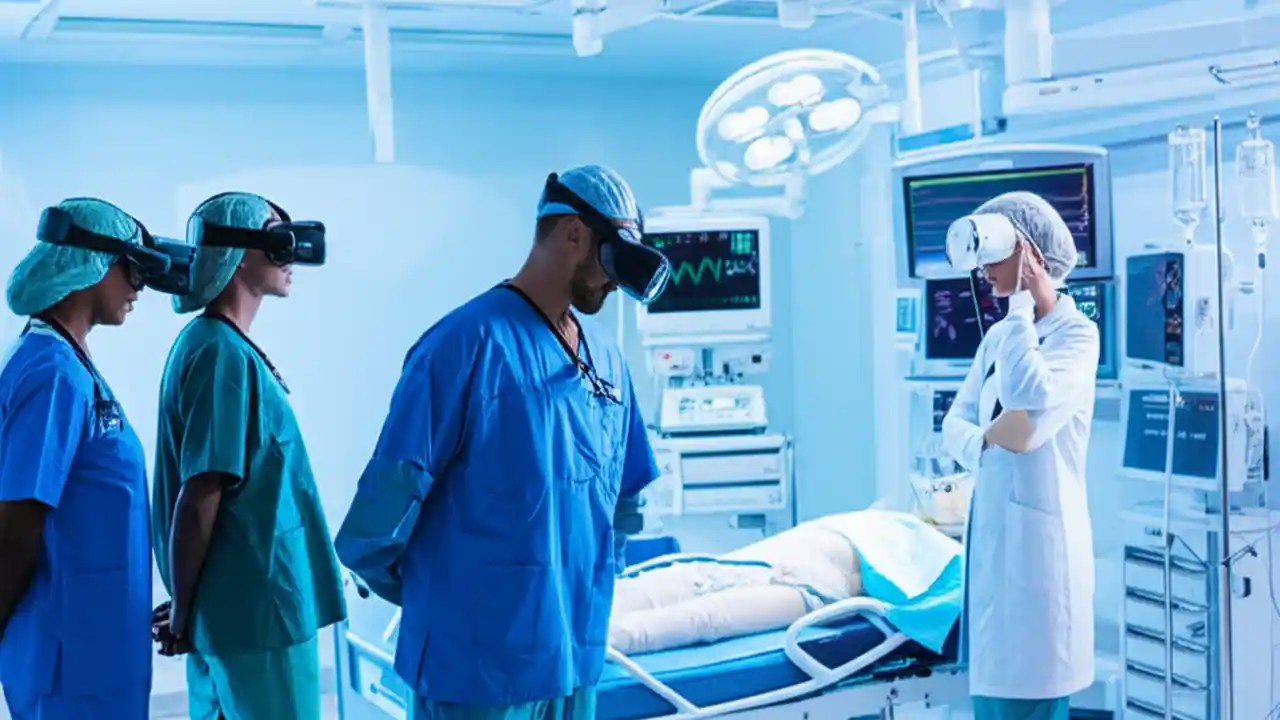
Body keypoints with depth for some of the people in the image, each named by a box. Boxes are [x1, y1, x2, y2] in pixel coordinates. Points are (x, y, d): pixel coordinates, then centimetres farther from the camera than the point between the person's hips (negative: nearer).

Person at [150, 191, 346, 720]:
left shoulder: (209, 343, 11)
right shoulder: (225, 355, -18)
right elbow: (198, 497, -21)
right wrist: (184, 611, -11)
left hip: (232, 605, 9)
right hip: (257, 610, -9)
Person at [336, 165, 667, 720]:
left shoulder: (606, 358, 10)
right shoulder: (472, 341, -15)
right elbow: (393, 484, -13)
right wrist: (393, 578, 0)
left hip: (576, 654, 7)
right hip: (479, 659, -7)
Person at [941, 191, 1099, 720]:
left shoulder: (1077, 332, -7)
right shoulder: (999, 336, 14)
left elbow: (1029, 396, -25)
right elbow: (953, 424, 11)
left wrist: (1023, 304, -15)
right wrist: (984, 442, -12)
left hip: (1038, 532, -7)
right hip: (990, 528, 7)